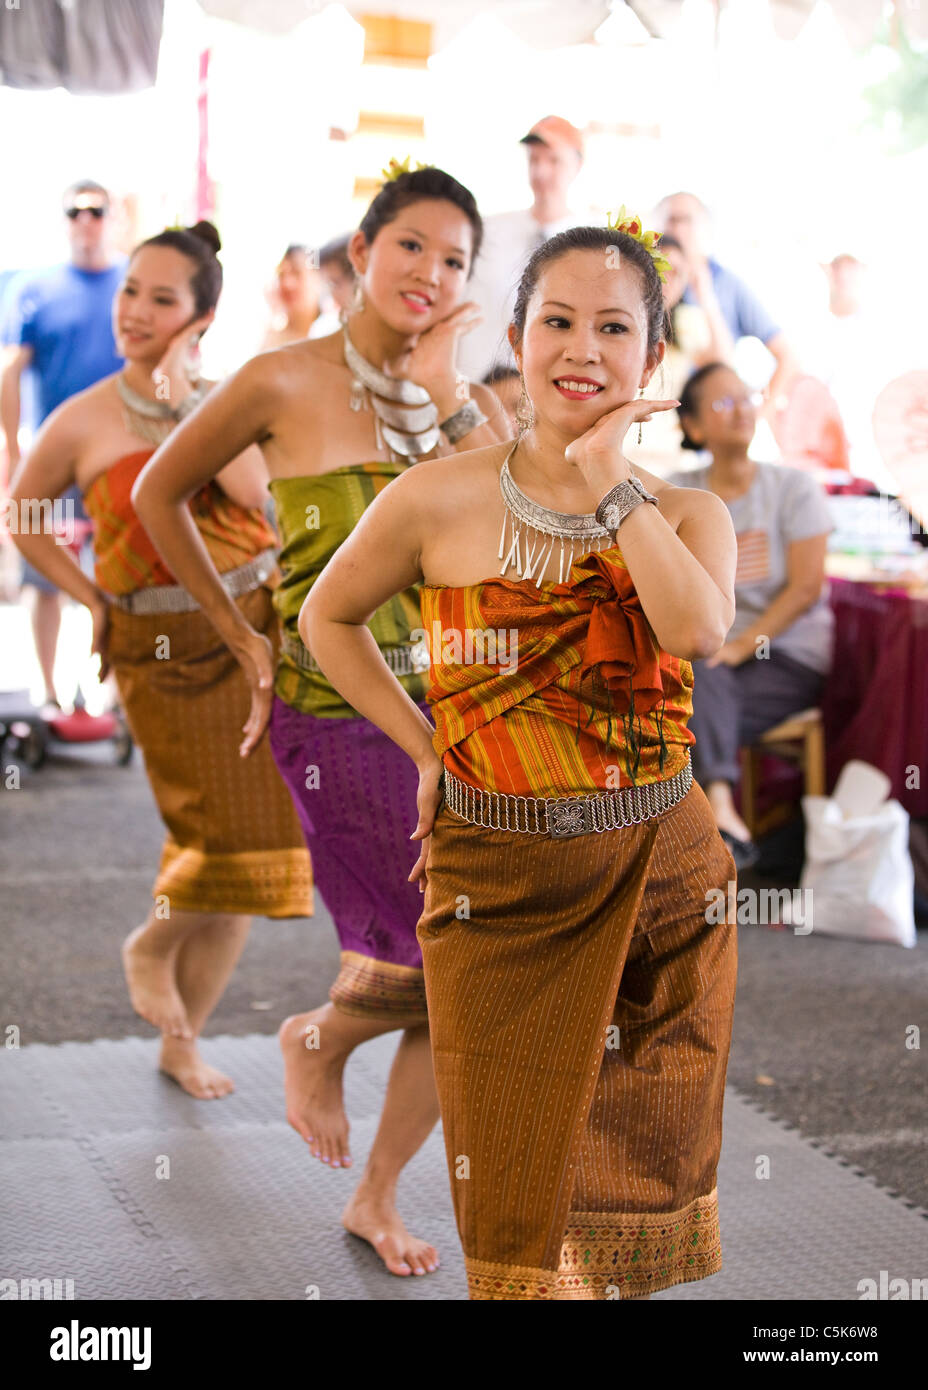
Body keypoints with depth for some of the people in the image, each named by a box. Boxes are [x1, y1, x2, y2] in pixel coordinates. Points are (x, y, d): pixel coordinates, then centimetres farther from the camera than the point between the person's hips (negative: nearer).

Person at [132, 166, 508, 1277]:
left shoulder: (457, 395, 7)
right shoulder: (286, 382, -6)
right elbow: (158, 494, 6)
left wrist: (446, 392, -13)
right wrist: (240, 639, 5)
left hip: (450, 704, 5)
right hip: (335, 716, -5)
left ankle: (376, 1198, 27)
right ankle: (317, 1040, 22)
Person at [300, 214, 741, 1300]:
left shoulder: (689, 515, 2)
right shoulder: (440, 501, -4)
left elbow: (700, 630, -21)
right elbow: (326, 617, 11)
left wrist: (607, 477, -16)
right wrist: (424, 747, 3)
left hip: (664, 882, 2)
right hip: (501, 887, -2)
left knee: (639, 1172, 13)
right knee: (518, 1190, 3)